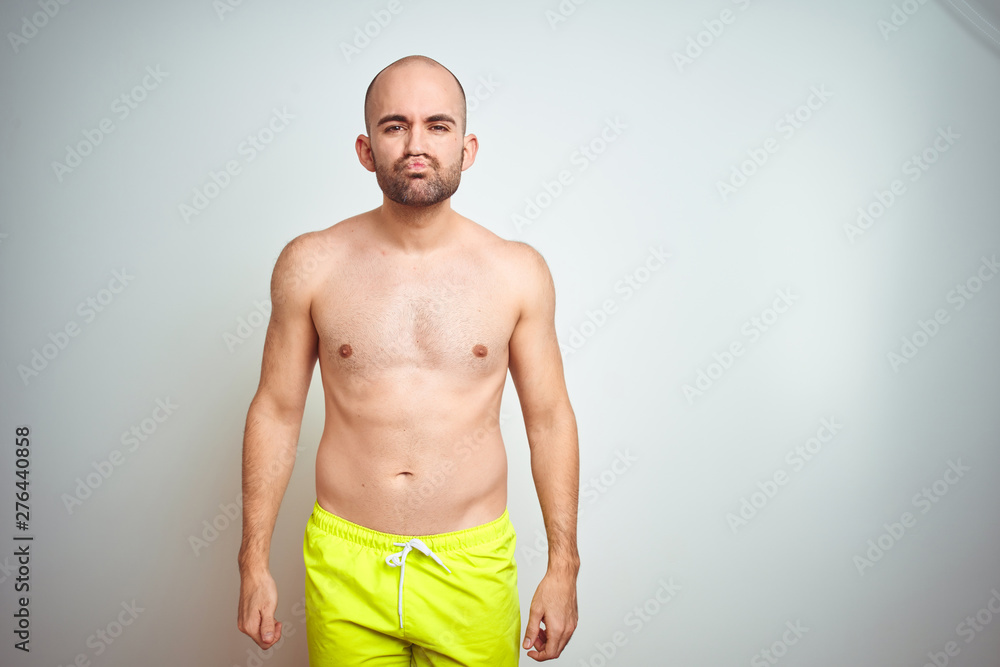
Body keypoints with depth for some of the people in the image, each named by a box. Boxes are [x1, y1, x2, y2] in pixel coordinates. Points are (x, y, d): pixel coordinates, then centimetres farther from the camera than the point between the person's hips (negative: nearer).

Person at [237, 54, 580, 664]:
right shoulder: (310, 265, -5)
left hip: (474, 564, 0)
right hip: (345, 562, 1)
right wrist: (255, 563, 2)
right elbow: (276, 412, 1)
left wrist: (563, 567, 0)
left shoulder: (518, 271, -5)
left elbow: (549, 418, 0)